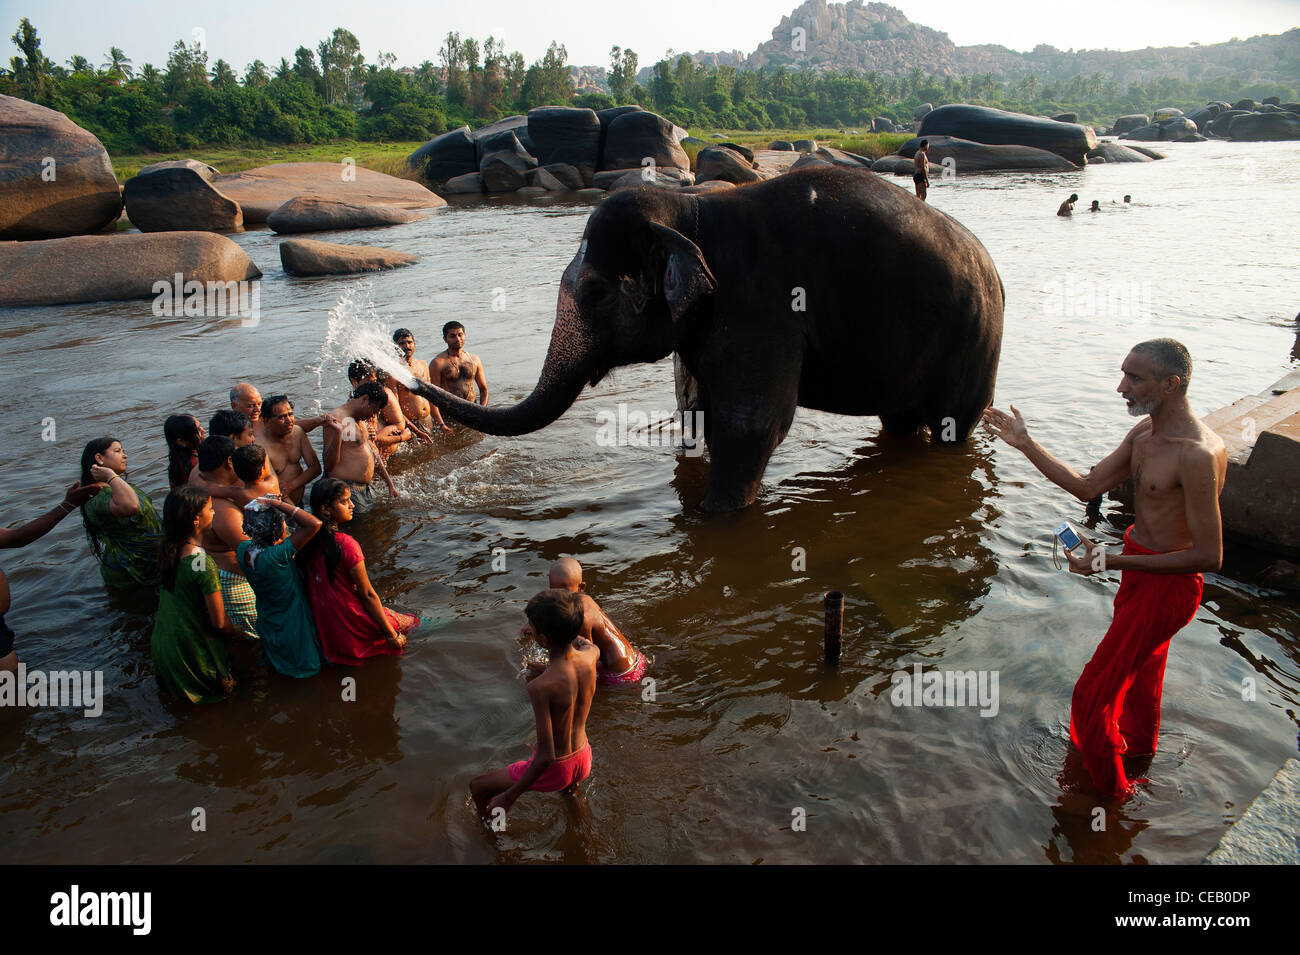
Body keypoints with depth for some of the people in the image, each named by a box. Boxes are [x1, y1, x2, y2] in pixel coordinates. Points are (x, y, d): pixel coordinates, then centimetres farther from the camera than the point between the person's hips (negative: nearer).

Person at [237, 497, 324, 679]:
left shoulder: (243, 549, -15)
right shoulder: (277, 555, -38)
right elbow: (314, 524, -45)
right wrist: (278, 503, -40)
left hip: (267, 627, 7)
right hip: (292, 628, -7)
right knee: (308, 665, 22)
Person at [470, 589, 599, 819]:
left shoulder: (540, 687, -33)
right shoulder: (590, 655, -16)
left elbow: (546, 757, -30)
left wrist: (510, 796, -21)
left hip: (554, 771, -6)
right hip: (584, 762, 6)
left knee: (477, 787, 18)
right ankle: (573, 792, 68)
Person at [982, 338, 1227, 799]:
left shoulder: (1198, 455, -30)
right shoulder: (1145, 433, -2)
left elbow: (1209, 555, -29)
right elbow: (1087, 486, 5)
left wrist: (1112, 561, -30)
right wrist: (1026, 445, 0)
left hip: (1165, 586, -9)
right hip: (1140, 569, 9)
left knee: (1092, 697, -1)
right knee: (1141, 670, 32)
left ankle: (1110, 796, 21)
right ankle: (1141, 744, 58)